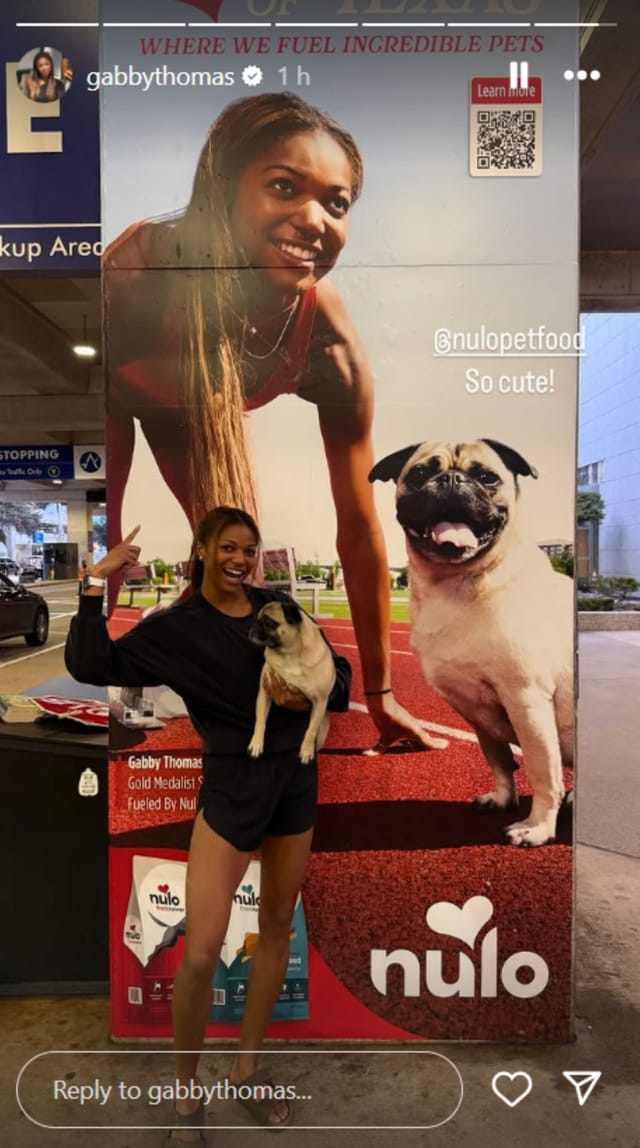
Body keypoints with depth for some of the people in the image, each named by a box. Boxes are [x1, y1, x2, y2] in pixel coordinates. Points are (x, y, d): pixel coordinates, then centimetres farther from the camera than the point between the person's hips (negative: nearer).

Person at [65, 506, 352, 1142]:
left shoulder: (278, 606, 2)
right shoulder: (175, 627, -6)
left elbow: (339, 675, 6)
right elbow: (91, 665, -17)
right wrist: (95, 584, -21)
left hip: (295, 780, 4)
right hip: (231, 787, -4)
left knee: (277, 928, 17)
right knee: (200, 954, -7)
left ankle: (246, 1066, 40)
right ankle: (186, 1094, 23)